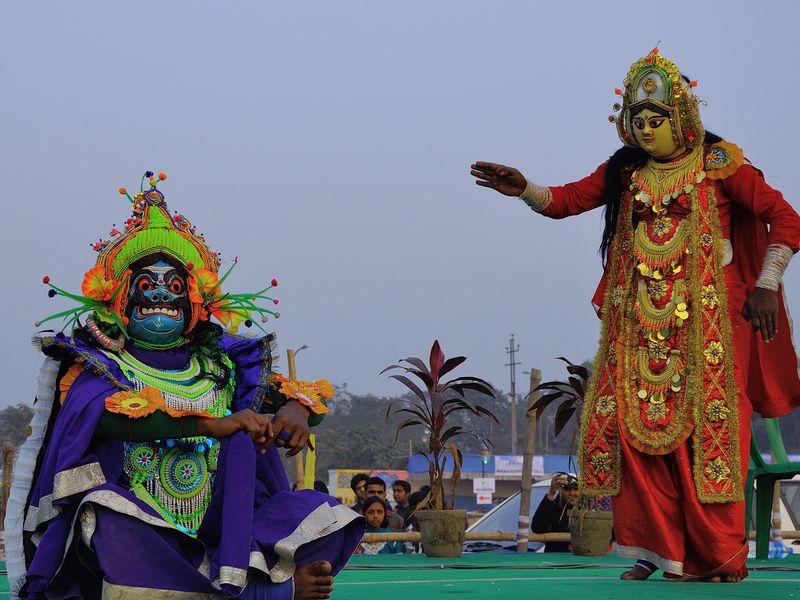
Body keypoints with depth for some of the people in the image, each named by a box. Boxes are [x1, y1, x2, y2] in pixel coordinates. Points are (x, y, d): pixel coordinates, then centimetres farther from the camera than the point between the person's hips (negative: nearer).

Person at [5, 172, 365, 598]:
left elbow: (298, 393, 9)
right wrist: (212, 425, -28)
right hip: (134, 539, -3)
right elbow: (106, 413, -16)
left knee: (316, 512, -14)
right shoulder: (98, 365, 5)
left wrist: (294, 408, -17)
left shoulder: (223, 365, 16)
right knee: (106, 505, -34)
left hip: (215, 537, 3)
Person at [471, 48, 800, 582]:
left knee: (705, 428, -6)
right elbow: (565, 201, 4)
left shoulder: (719, 164, -1)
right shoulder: (626, 172, 11)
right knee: (638, 423, -6)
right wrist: (524, 190, -15)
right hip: (642, 318, 4)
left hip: (708, 313, -4)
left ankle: (719, 556, -1)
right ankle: (658, 548, -1)